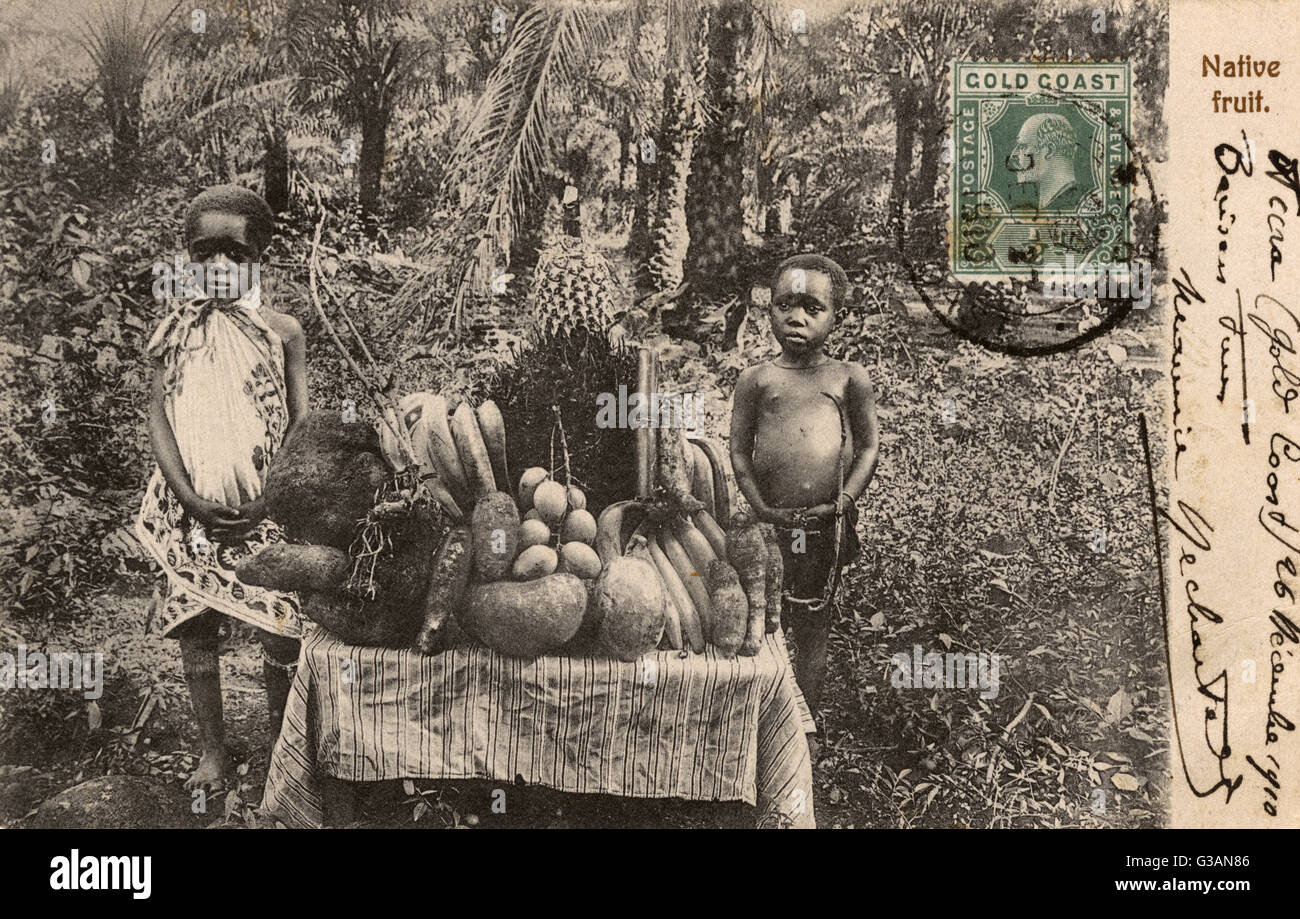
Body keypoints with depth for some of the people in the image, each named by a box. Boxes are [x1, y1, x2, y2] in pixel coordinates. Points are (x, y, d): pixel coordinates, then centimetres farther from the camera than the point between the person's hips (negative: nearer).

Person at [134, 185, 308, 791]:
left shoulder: (282, 331, 1)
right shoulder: (176, 332, 6)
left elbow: (302, 426, -1)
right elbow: (157, 415, 1)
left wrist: (272, 497, -13)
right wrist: (190, 496, -12)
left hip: (266, 509, -1)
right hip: (195, 509, 2)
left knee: (279, 632, -1)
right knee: (196, 631, 4)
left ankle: (278, 744, 17)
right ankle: (212, 751, 18)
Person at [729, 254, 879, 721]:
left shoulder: (848, 378, 3)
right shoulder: (756, 380, 2)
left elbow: (867, 446, 6)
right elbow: (739, 451, 2)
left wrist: (847, 499, -6)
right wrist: (760, 506, -8)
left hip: (827, 524, 0)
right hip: (771, 524, 0)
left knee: (812, 627, 11)